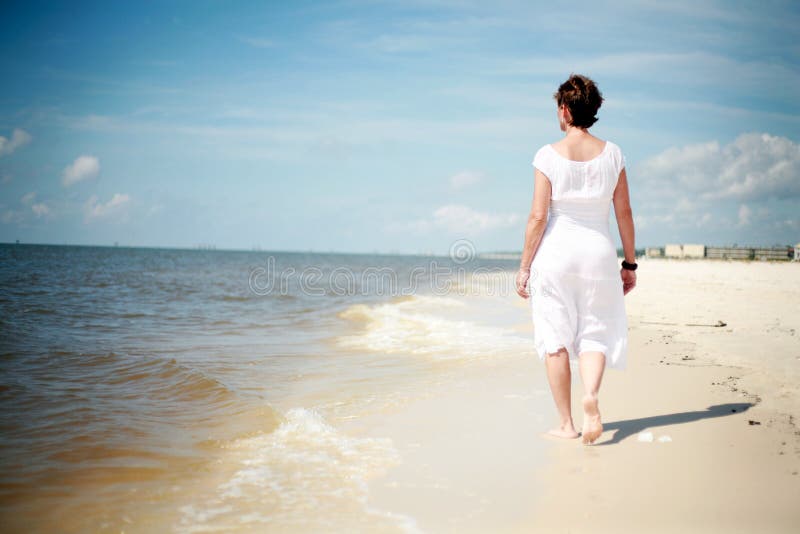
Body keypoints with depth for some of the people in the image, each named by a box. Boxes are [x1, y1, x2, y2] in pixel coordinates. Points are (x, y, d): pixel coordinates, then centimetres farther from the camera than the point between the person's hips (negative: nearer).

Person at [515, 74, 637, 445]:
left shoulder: (549, 155, -6)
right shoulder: (612, 153, 2)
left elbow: (538, 216, -9)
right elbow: (624, 212, 4)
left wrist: (524, 266, -1)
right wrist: (630, 263, 12)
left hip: (556, 249, -2)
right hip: (598, 250, 2)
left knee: (556, 338, 6)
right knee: (594, 333, 10)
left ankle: (566, 424, 9)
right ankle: (591, 396, -19)